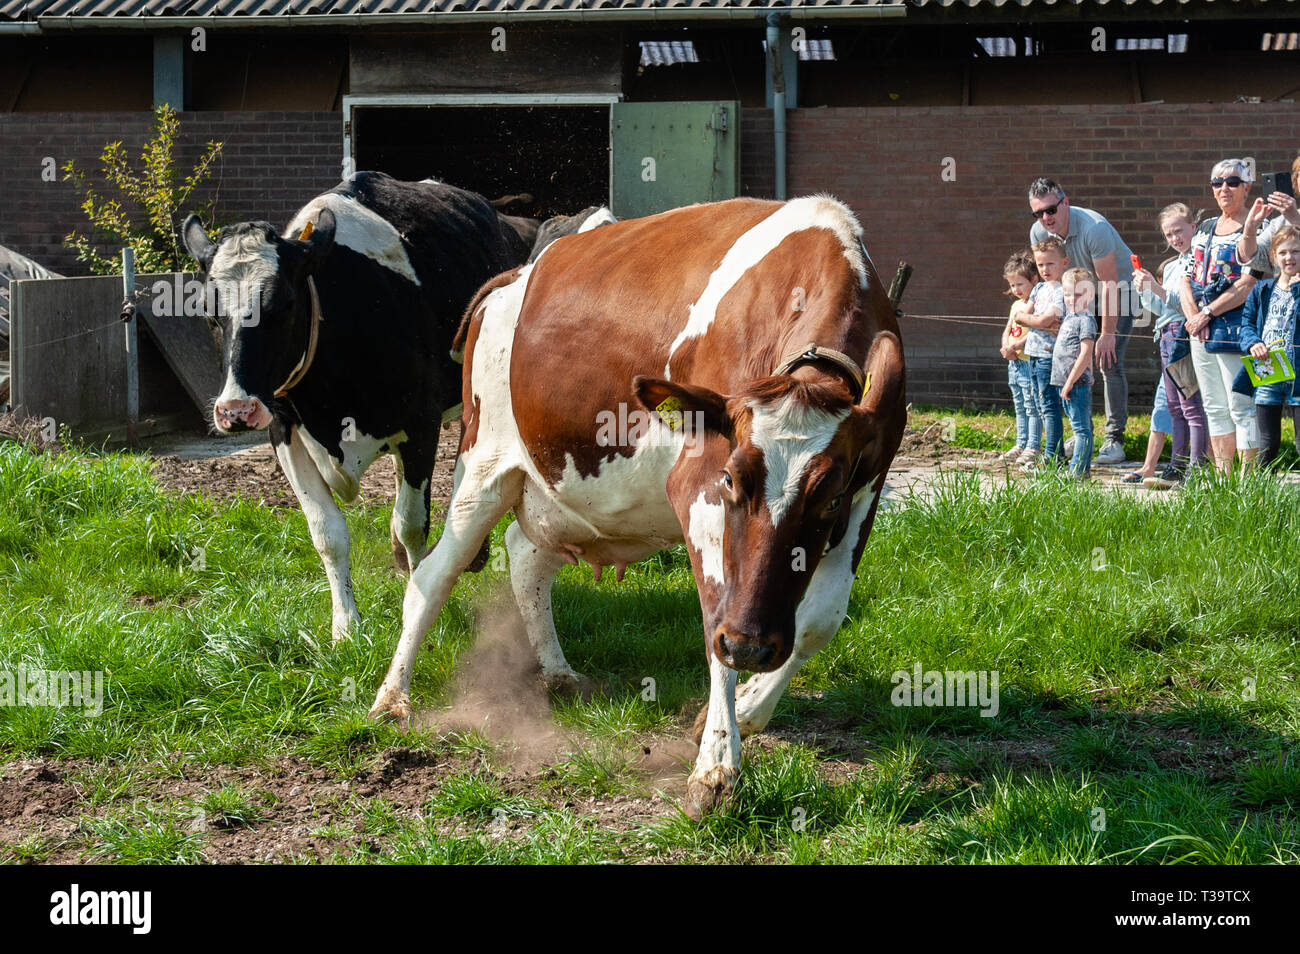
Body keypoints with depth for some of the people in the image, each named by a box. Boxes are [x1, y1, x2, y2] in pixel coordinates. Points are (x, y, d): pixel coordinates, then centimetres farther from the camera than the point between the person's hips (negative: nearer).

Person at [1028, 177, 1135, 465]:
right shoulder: (1038, 233, -14)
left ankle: (1114, 439, -13)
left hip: (1120, 288, -6)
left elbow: (1109, 283, -29)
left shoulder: (1094, 228, -33)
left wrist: (1108, 334, -27)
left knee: (1109, 362, -16)